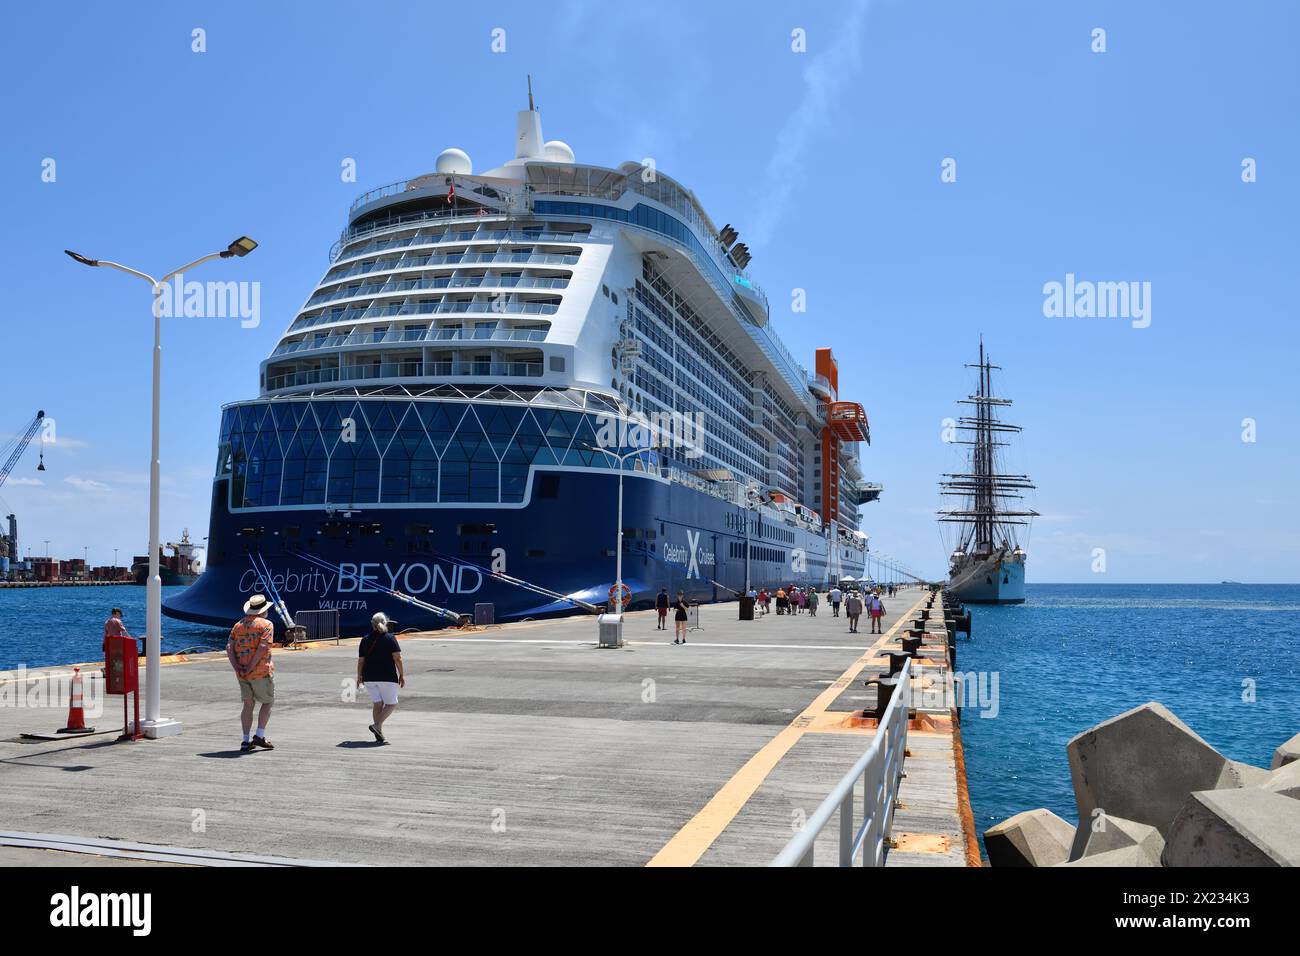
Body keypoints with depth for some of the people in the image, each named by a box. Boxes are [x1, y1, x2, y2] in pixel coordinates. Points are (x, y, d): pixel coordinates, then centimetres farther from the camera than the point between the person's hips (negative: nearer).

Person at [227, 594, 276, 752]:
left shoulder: (238, 625, 13)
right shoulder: (266, 624, -6)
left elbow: (229, 647, 3)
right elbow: (263, 647, -20)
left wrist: (236, 667, -5)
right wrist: (251, 667, -16)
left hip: (242, 673, 5)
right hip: (261, 672, -5)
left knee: (248, 705, 12)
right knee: (267, 702, 11)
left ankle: (246, 741, 7)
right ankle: (259, 736, 2)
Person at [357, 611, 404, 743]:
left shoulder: (365, 640, 8)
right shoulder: (390, 638, -4)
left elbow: (360, 661, 9)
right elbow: (397, 658, -9)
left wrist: (359, 677, 21)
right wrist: (402, 675, -2)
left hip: (369, 678, 4)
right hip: (387, 677, -4)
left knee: (377, 703, 10)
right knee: (391, 704, 4)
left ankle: (379, 734, 4)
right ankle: (377, 725, -16)